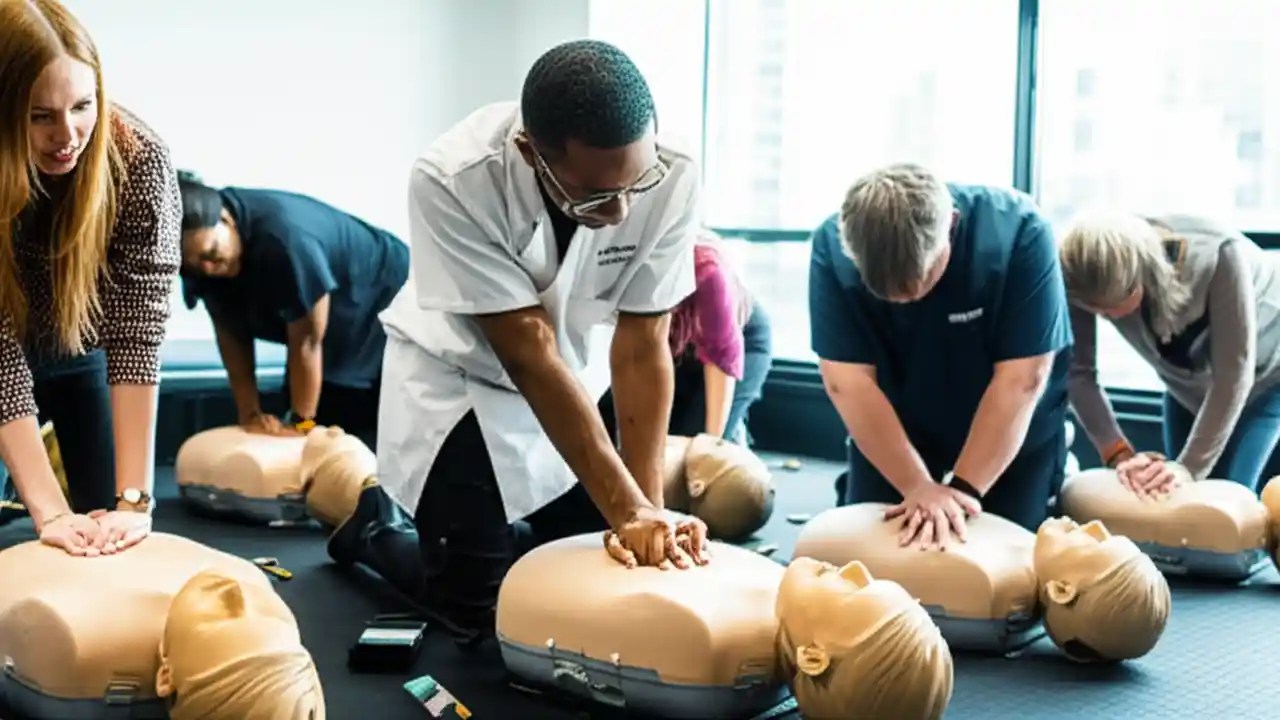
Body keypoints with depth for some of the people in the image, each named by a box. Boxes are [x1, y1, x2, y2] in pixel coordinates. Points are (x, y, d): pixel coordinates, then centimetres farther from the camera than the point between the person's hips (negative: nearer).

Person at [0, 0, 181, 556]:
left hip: (87, 355, 0)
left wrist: (134, 501, -36)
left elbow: (137, 329, -33)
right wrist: (48, 511, -39)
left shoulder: (139, 160, -32)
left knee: (114, 535, 1)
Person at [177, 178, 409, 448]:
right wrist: (250, 412, -9)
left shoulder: (283, 237, -38)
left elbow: (307, 342, -29)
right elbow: (230, 332, -4)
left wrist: (301, 422, -20)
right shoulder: (201, 249, -14)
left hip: (386, 315, -7)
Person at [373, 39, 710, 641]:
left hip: (580, 381, 4)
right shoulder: (453, 183, -35)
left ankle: (509, 528, 32)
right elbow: (530, 356, -33)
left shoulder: (672, 179, -27)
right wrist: (627, 508, -34)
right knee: (479, 603, -5)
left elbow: (642, 349, -20)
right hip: (462, 378, -3)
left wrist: (648, 508, -25)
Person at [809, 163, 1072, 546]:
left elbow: (1020, 380, -29)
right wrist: (917, 487, -29)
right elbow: (847, 382, -26)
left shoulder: (1019, 233, -31)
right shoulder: (832, 247, -26)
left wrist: (965, 488, -29)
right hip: (890, 435, 2)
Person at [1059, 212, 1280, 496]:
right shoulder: (1092, 280, -31)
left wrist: (1190, 467, -35)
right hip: (1187, 384, 4)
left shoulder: (1217, 256, -40)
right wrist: (1120, 455, -34)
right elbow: (1078, 371, -25)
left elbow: (1233, 377, -34)